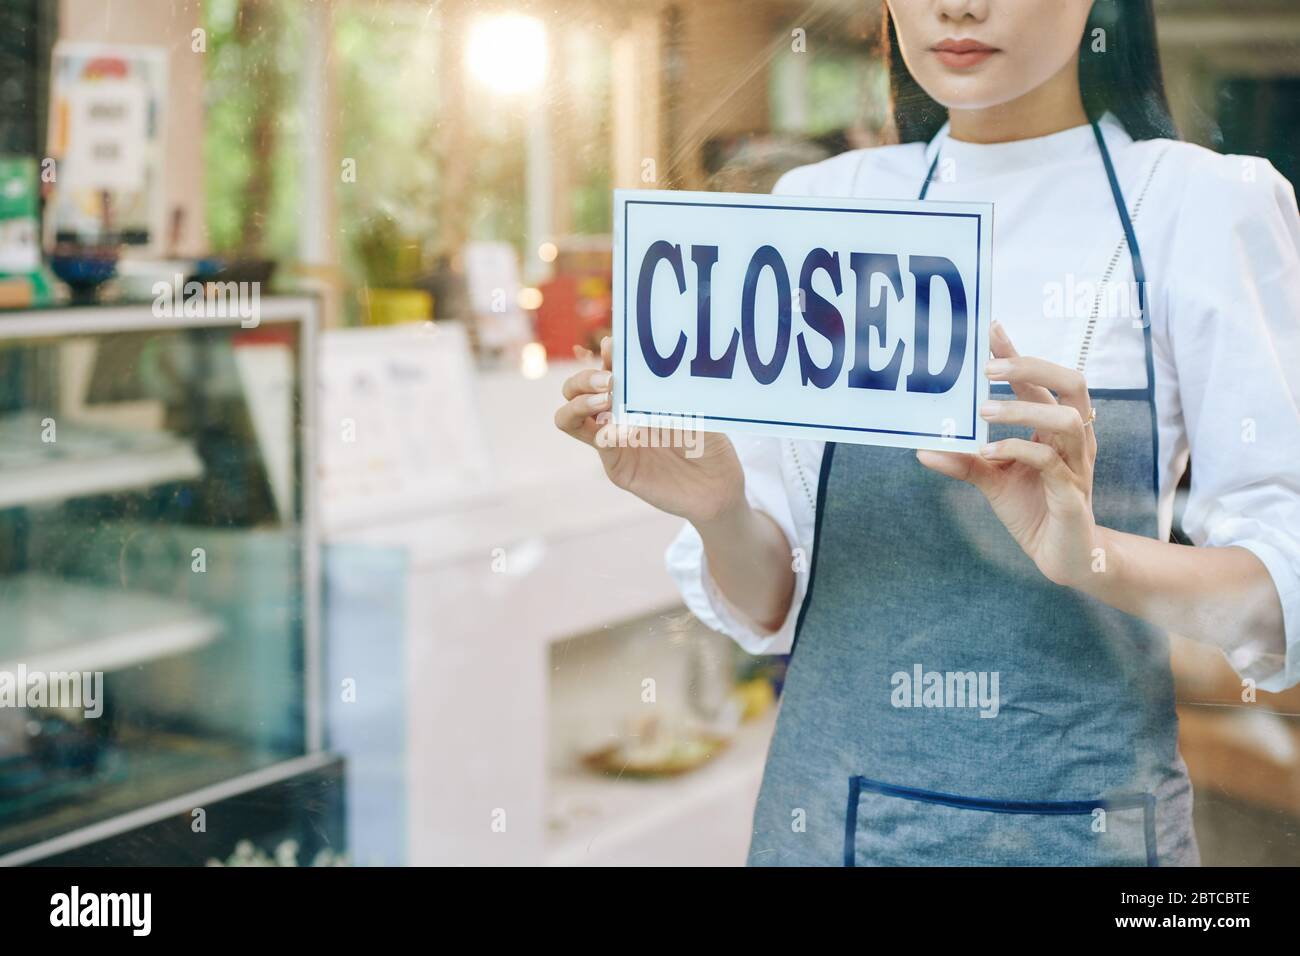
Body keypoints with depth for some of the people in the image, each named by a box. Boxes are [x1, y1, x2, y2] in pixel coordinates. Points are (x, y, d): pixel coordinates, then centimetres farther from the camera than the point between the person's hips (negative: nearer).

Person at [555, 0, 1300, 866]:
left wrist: (1093, 553, -29)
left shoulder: (1202, 204, -6)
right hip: (828, 814, 3)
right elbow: (769, 600, 3)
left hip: (1078, 822, -2)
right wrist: (719, 514, -18)